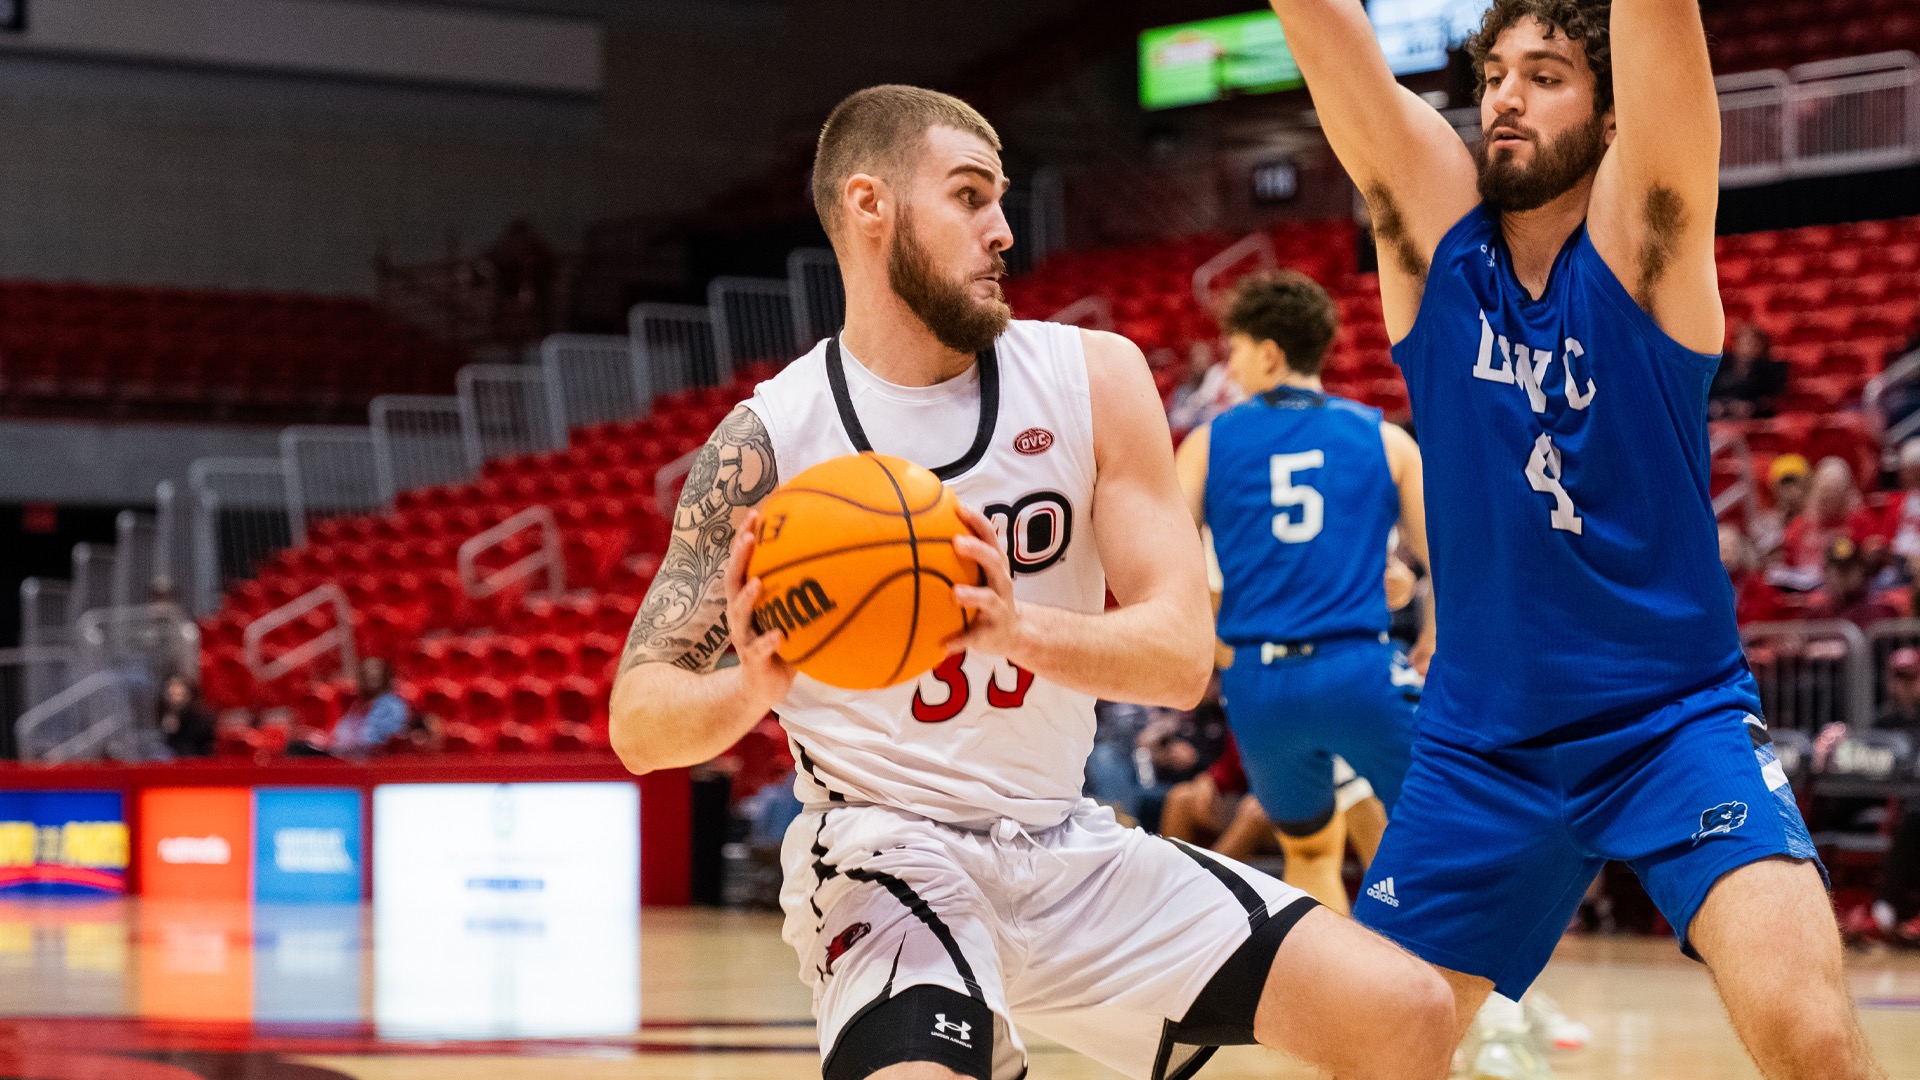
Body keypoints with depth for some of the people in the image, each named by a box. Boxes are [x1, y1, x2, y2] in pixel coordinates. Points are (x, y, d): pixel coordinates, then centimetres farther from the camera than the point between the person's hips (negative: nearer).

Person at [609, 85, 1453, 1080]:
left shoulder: (1094, 379, -1)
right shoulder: (768, 439, -8)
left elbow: (1183, 658, -8)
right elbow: (638, 720, -7)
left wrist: (1018, 630, -29)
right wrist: (753, 690, -30)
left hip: (1068, 845, 4)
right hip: (885, 851, -4)